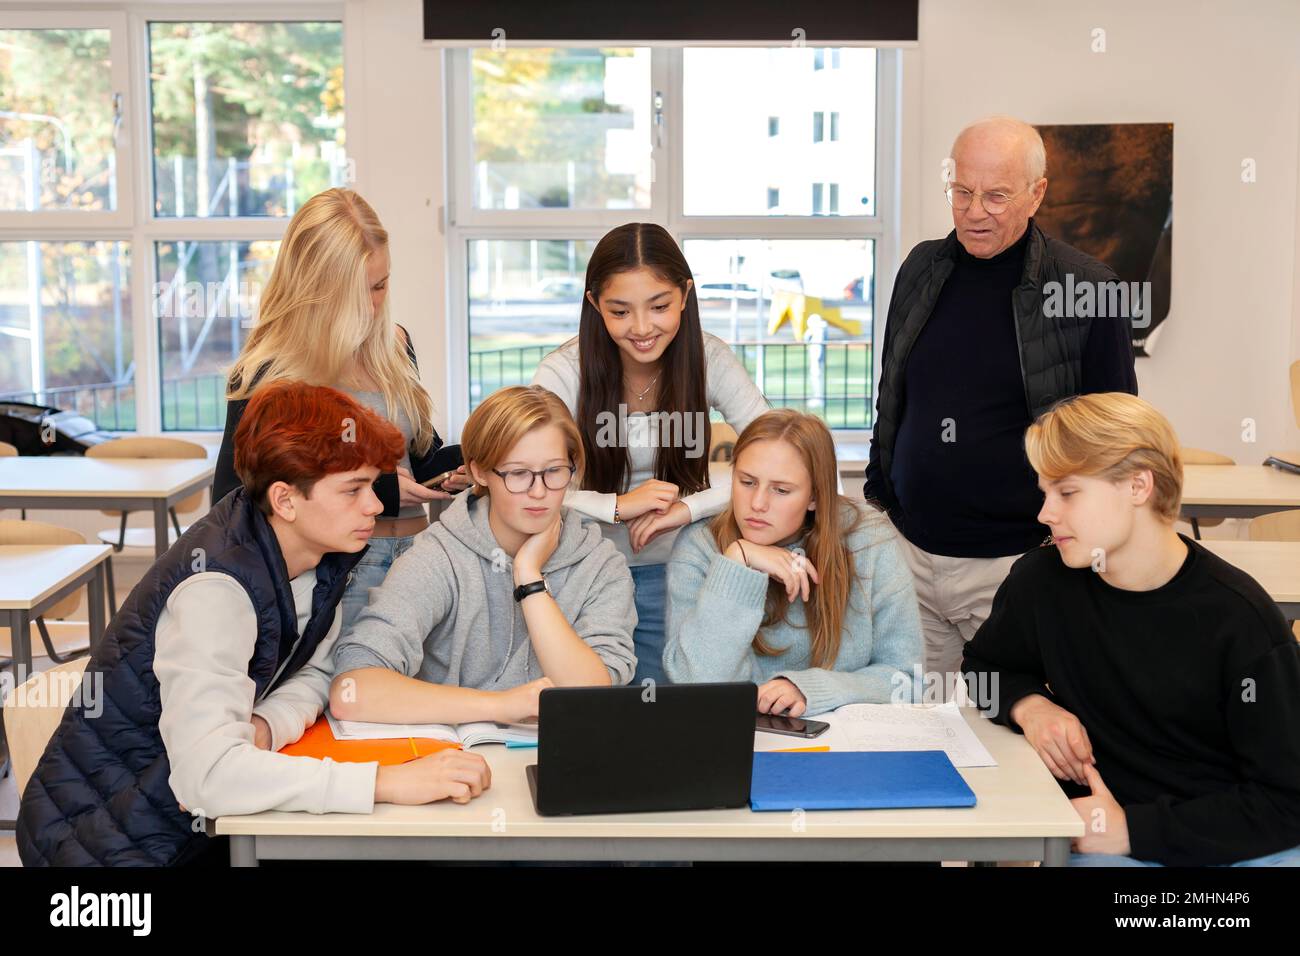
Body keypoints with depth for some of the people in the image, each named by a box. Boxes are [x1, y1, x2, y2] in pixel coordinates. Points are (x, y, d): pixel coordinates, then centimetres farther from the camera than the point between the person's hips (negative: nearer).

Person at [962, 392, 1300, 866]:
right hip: (1099, 844, 2)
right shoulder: (1042, 580, -1)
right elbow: (985, 667, 20)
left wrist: (1132, 828, -16)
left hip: (1245, 843, -2)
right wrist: (1028, 704, -3)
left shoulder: (1239, 619, -10)